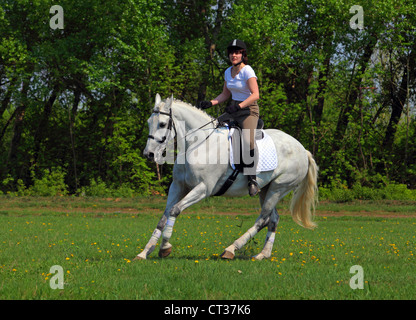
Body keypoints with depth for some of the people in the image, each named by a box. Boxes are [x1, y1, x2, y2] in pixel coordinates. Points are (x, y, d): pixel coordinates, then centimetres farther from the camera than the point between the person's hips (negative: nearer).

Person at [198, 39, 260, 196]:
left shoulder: (247, 71, -13)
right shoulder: (228, 72, 10)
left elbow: (255, 95, -22)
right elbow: (225, 95, 20)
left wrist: (238, 106, -32)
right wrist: (210, 103, 5)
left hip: (249, 110, -8)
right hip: (233, 110, 8)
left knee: (248, 141, -31)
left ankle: (252, 179, -24)